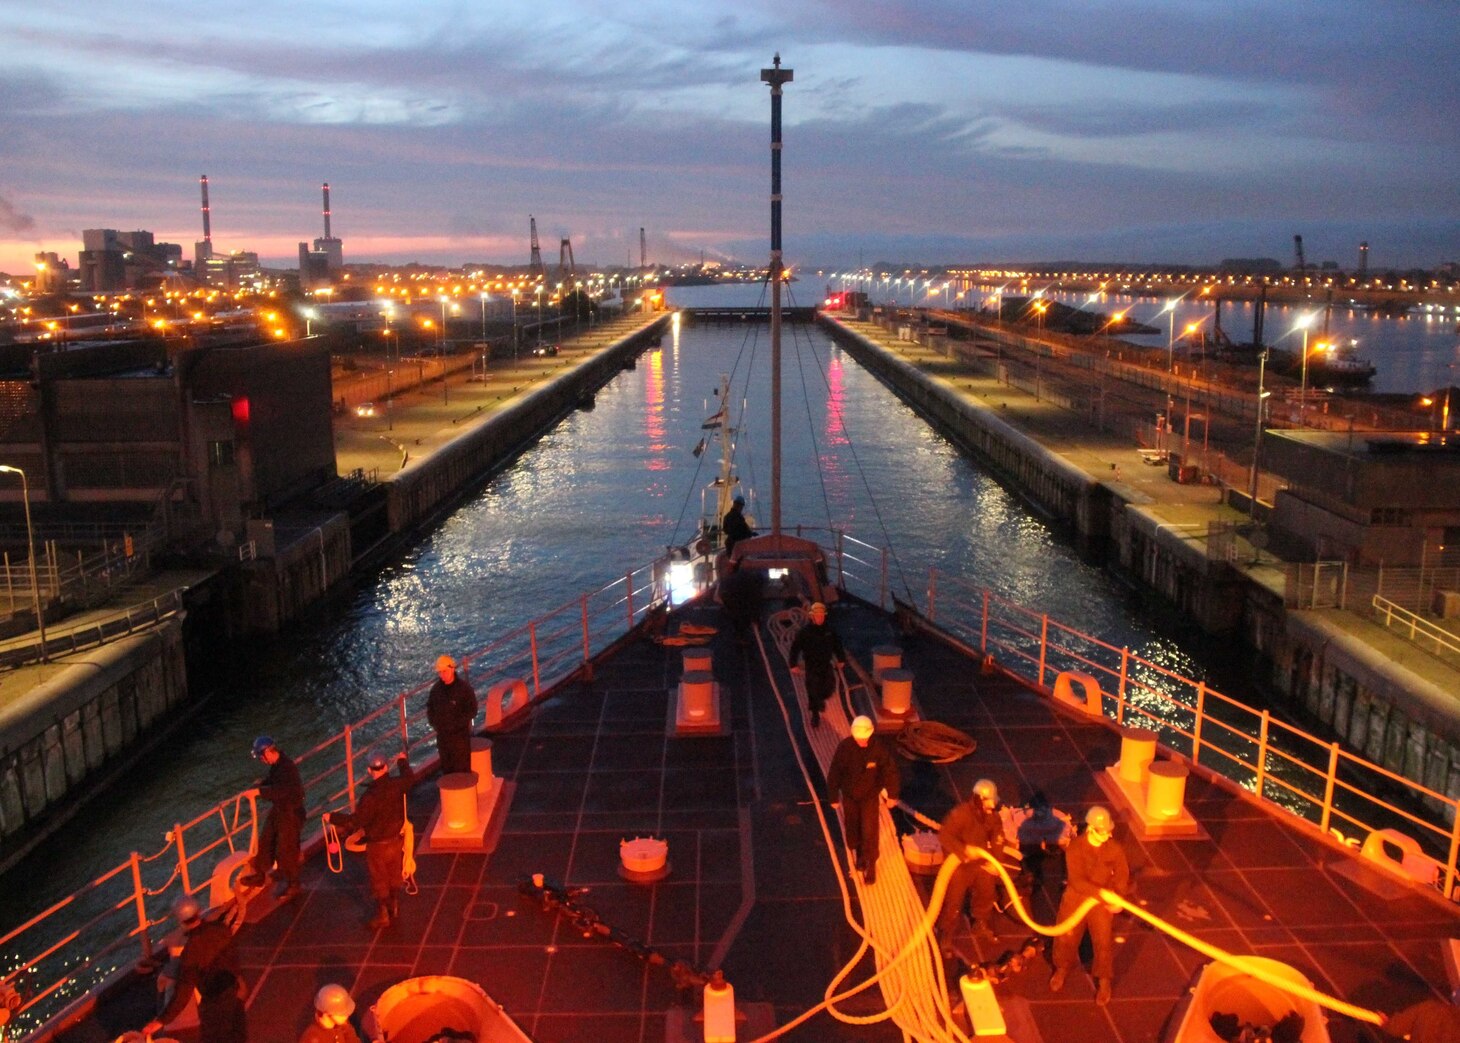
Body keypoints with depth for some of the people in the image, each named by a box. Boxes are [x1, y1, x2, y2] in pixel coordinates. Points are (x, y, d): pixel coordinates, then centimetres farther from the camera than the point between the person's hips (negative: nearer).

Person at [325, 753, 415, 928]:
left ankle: (383, 916, 26)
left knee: (379, 881, 14)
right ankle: (395, 909, 39)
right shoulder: (396, 785, -13)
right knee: (394, 877, 24)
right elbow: (409, 777, 11)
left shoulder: (370, 796, -30)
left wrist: (332, 818, -16)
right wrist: (402, 761, 29)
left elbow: (356, 821, -28)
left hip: (378, 846, -5)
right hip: (396, 840, 5)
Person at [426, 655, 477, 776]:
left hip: (460, 734, -5)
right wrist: (434, 722, 0)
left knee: (462, 768, -2)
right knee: (446, 768, 13)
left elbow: (472, 710, -10)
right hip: (442, 735, 5)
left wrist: (456, 725, -16)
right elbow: (430, 707, 16)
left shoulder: (464, 687, -10)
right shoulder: (436, 688, 4)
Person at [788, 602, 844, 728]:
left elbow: (837, 645, 12)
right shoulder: (804, 631, -11)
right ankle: (815, 715, 18)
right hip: (811, 667, -3)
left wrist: (841, 659, 11)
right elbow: (795, 648, -8)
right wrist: (794, 664, -11)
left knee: (829, 688, 1)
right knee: (813, 691, 1)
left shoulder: (829, 630, -1)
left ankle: (820, 699, 36)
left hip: (826, 665, 3)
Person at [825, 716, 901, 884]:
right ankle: (858, 854, 46)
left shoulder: (879, 748, -24)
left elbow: (891, 771, -9)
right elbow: (834, 773, -11)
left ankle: (870, 865, 17)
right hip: (849, 796, 1)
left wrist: (892, 794, 0)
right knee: (852, 828, 19)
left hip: (870, 796, -1)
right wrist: (834, 796, -3)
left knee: (870, 832, -3)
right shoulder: (844, 747, -24)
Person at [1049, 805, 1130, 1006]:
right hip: (1076, 896, -1)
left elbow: (1122, 877, -4)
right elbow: (1077, 881, -23)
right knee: (1066, 936, 6)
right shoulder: (1075, 847, -18)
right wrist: (1102, 892, -31)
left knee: (1104, 941, -1)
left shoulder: (1115, 849, -9)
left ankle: (1104, 980, 24)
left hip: (1103, 901, 1)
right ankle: (1062, 969, 36)